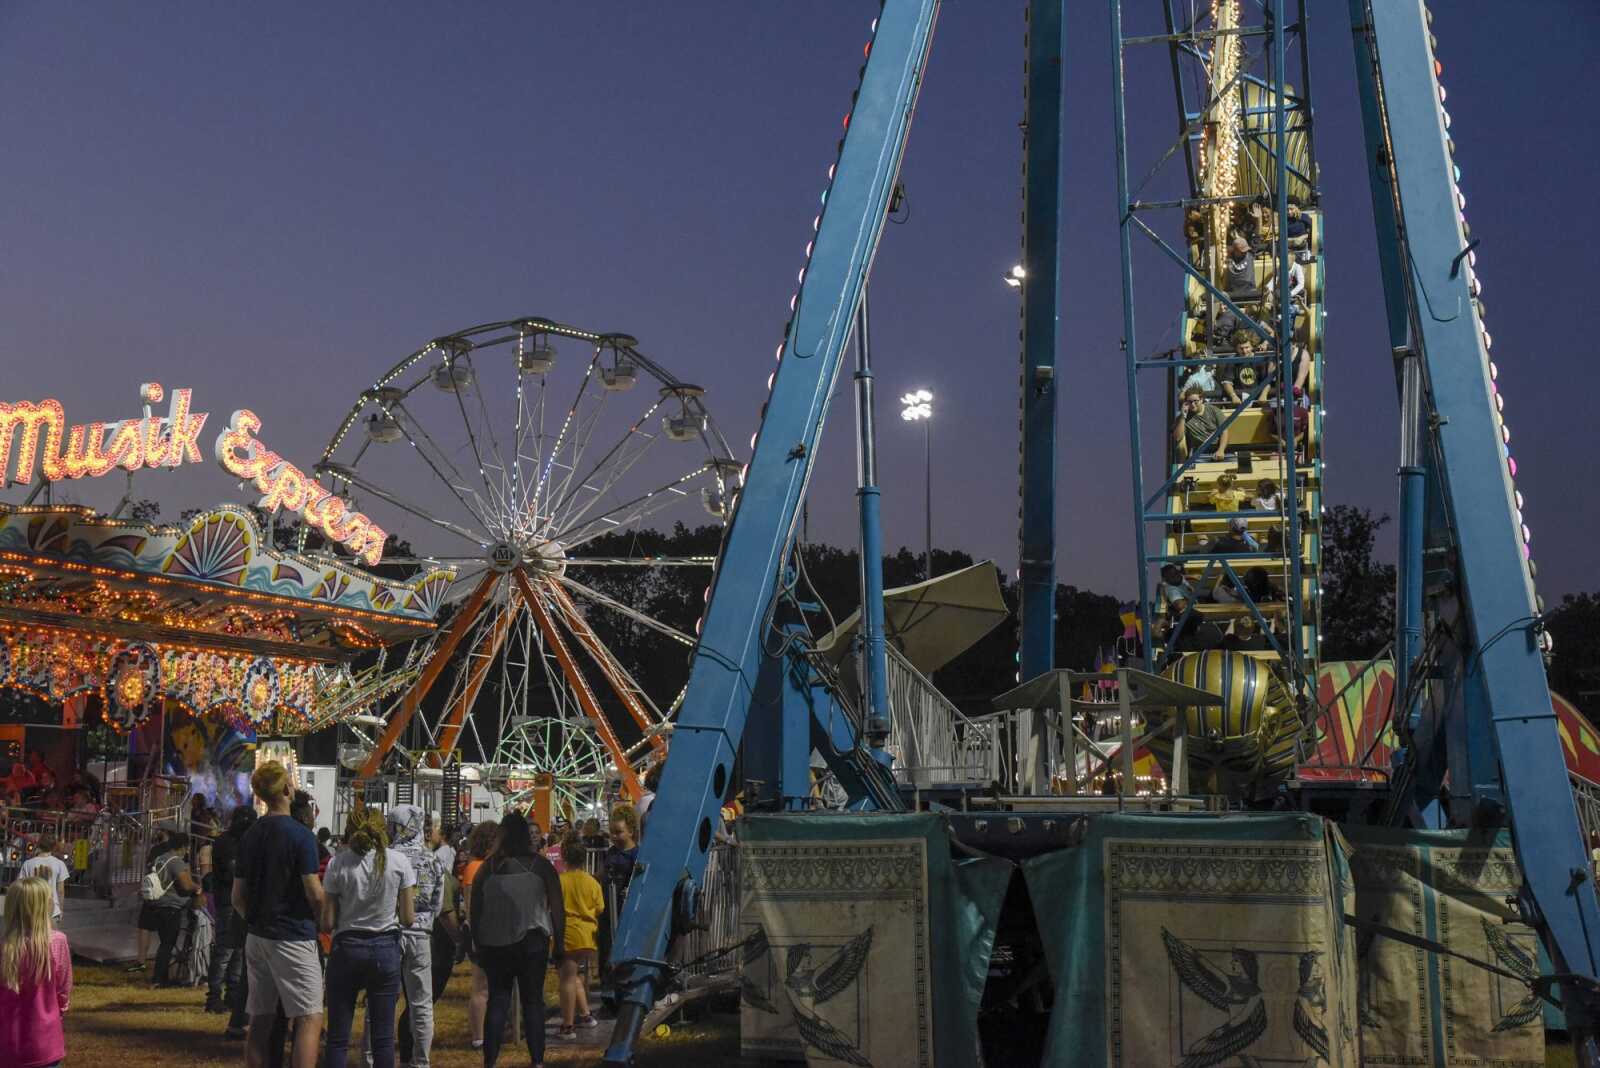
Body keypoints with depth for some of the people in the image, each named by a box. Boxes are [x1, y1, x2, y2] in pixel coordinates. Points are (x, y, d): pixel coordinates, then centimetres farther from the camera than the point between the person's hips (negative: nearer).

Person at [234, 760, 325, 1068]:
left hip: (256, 938, 7)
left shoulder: (250, 836, 8)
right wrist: (322, 919, 4)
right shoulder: (300, 835, -13)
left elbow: (238, 897, 11)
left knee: (260, 1022, 11)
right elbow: (315, 894, -14)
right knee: (309, 1020, -5)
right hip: (293, 938, -7)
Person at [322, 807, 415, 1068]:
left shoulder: (338, 863, -6)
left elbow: (328, 923, -6)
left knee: (338, 1038, 6)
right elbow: (408, 918, -3)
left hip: (347, 948, -1)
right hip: (385, 948, 1)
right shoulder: (398, 861, -4)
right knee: (383, 1037, 7)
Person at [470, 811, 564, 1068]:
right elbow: (557, 909, -4)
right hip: (532, 941, -2)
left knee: (497, 1001, 8)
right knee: (533, 1001, 4)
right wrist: (559, 943, 1)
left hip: (494, 943, 2)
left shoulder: (487, 867, 2)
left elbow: (475, 909, 5)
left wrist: (477, 943, 12)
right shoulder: (541, 866, -2)